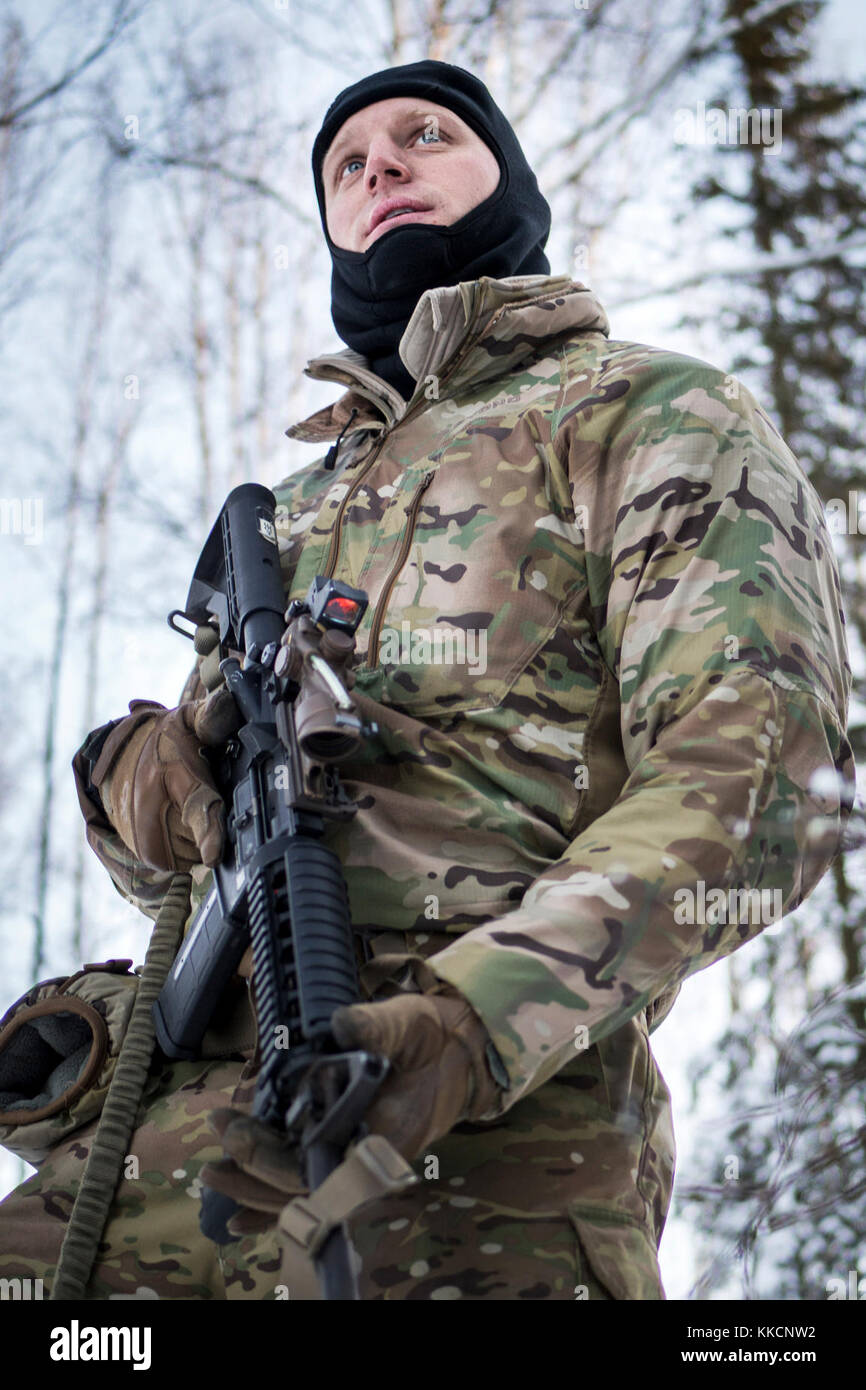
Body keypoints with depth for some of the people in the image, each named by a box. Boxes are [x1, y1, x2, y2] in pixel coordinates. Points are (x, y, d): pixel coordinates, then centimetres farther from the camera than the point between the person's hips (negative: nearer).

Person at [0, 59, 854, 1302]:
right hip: (195, 1109, 6)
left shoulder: (649, 414, 6)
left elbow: (761, 778, -8)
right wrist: (137, 776, -1)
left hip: (477, 1147, -5)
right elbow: (167, 847, 25)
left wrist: (473, 1026, -21)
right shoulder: (299, 500, 27)